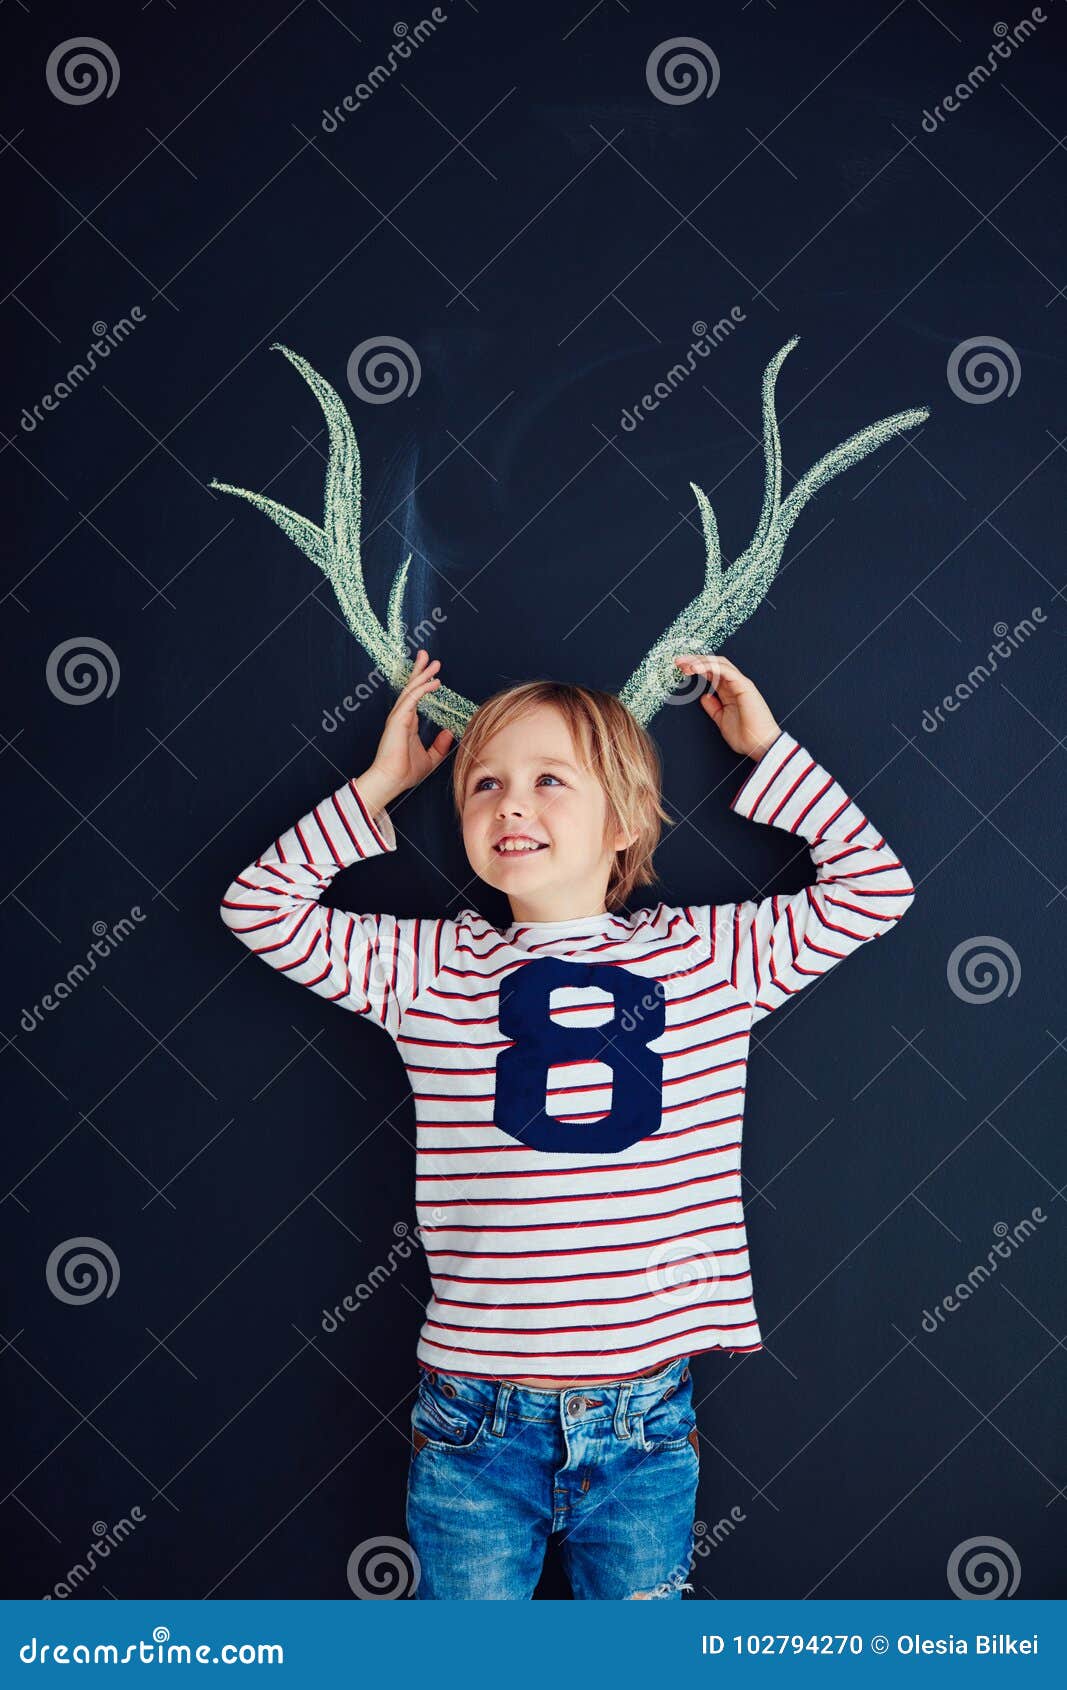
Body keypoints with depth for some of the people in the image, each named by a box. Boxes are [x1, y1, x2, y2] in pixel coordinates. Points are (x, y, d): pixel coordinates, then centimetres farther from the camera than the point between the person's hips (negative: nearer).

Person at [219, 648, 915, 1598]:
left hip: (644, 1425, 1)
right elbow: (260, 907, 3)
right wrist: (379, 787, 4)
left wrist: (770, 753, 7)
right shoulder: (430, 967, 1)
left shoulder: (712, 953, 3)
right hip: (474, 1421, 0)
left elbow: (876, 887, 6)